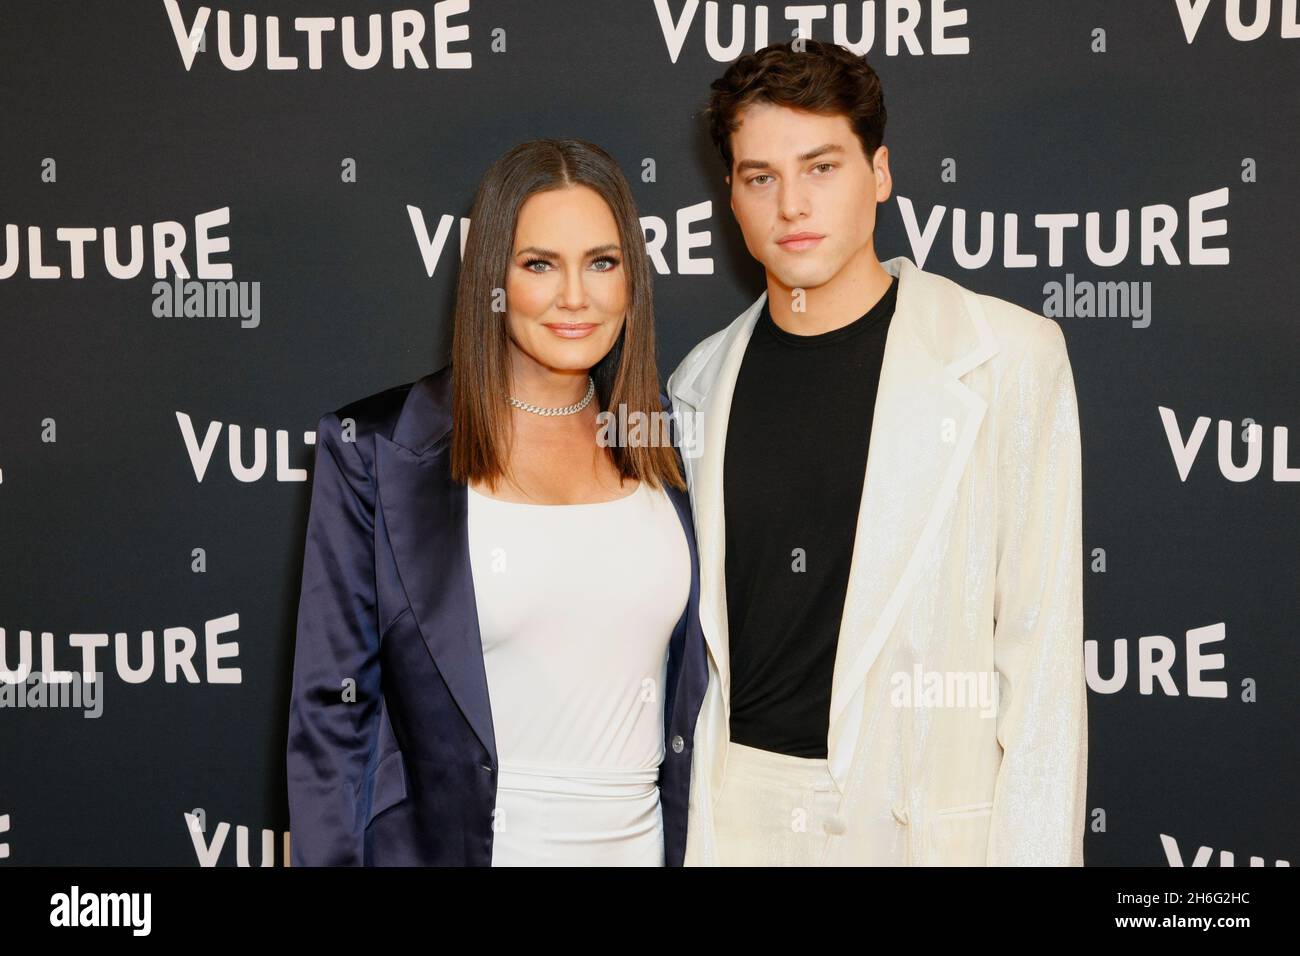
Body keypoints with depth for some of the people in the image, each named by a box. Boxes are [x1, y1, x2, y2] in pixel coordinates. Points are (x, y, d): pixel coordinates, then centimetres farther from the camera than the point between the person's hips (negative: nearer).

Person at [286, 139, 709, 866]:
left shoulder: (663, 444, 3)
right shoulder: (375, 450, -9)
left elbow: (689, 685, 10)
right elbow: (331, 713, -7)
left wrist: (696, 846, 8)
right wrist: (331, 857, -11)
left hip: (644, 840, 4)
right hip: (451, 841, -3)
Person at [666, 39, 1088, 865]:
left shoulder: (1011, 356, -6)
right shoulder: (701, 383, 6)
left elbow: (1042, 643, -7)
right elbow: (681, 626, 11)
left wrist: (1035, 849, -11)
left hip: (926, 815, -3)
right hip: (732, 805, 3)